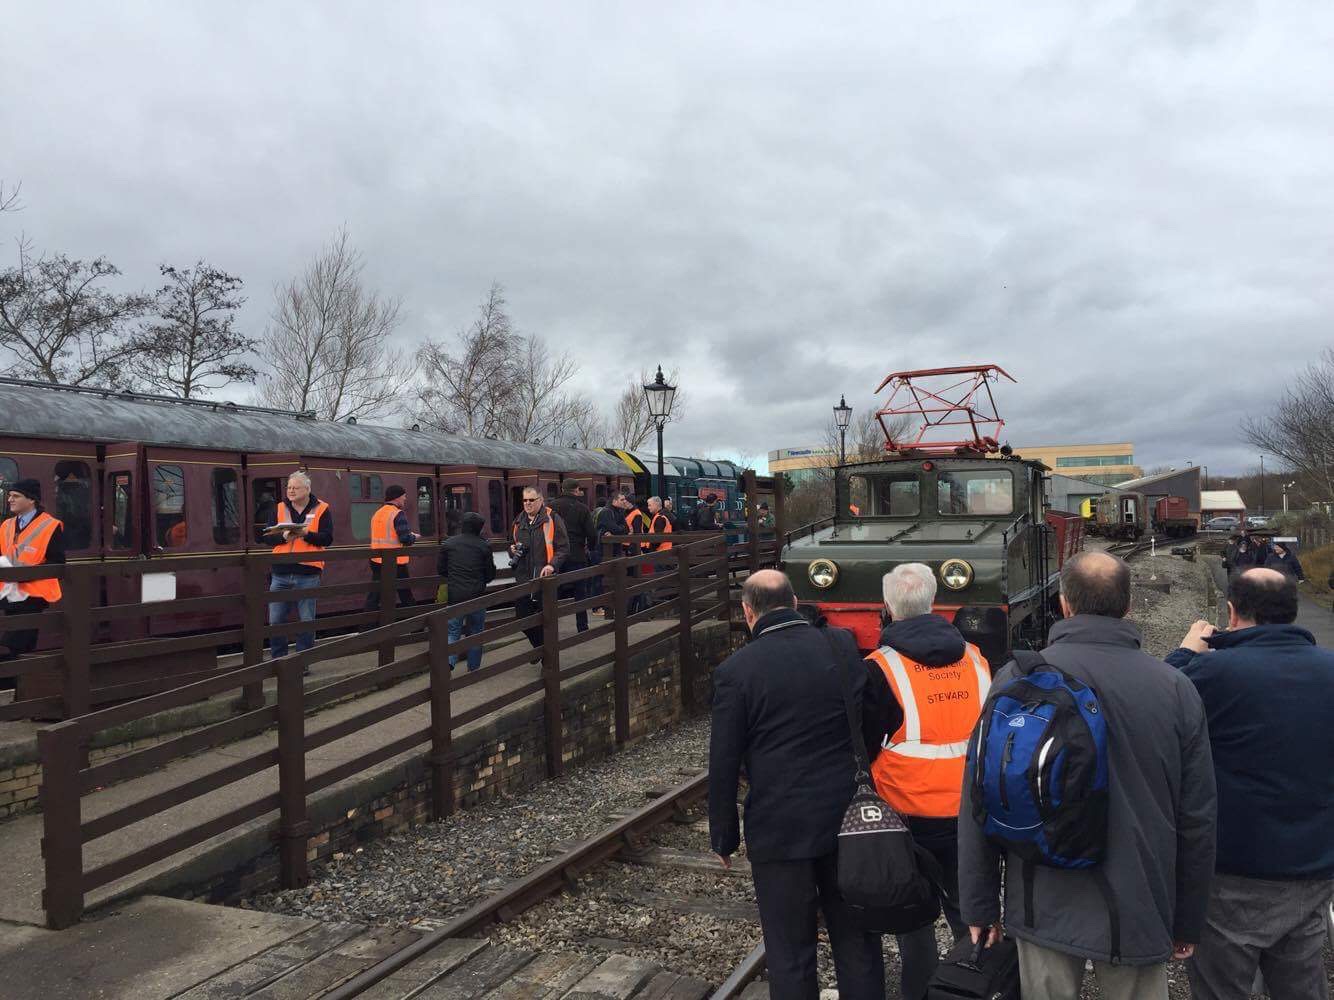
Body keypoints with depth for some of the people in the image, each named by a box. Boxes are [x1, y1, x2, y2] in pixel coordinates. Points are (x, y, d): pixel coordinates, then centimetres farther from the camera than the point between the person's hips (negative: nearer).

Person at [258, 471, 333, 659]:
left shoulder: (321, 509, 1)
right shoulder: (279, 508, 10)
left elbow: (327, 538, -7)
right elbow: (266, 536, 3)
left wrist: (306, 534, -21)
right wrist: (283, 536, -16)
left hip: (307, 574, -3)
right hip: (280, 572, 3)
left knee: (306, 621, 5)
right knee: (275, 620, 7)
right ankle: (277, 660, 20)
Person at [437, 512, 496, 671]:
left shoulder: (448, 543, 1)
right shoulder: (484, 546, -4)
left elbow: (440, 569, 6)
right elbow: (490, 574, 1)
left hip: (454, 596, 1)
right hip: (477, 596, -1)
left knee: (453, 631, 7)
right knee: (475, 632, 13)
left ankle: (447, 663, -15)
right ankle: (473, 668, 18)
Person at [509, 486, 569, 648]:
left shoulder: (552, 519, -5)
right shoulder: (518, 521, 13)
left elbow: (564, 548, -8)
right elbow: (511, 544, 27)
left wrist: (552, 565, -22)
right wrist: (513, 550, 4)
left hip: (545, 578, -5)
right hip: (523, 578, 5)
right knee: (523, 618, 9)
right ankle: (538, 647, 32)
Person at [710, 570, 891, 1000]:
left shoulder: (736, 671, -12)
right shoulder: (843, 647, -3)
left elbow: (724, 766, -8)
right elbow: (875, 728, 4)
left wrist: (724, 838, 3)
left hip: (779, 830, -3)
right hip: (848, 820, 3)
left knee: (790, 953, 10)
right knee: (858, 942, 18)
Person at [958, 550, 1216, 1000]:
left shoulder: (1017, 678, -9)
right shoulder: (1176, 688, -4)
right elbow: (1197, 819, 0)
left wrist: (979, 907, 4)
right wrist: (1188, 924, 12)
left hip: (1045, 909, -1)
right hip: (1140, 912, 1)